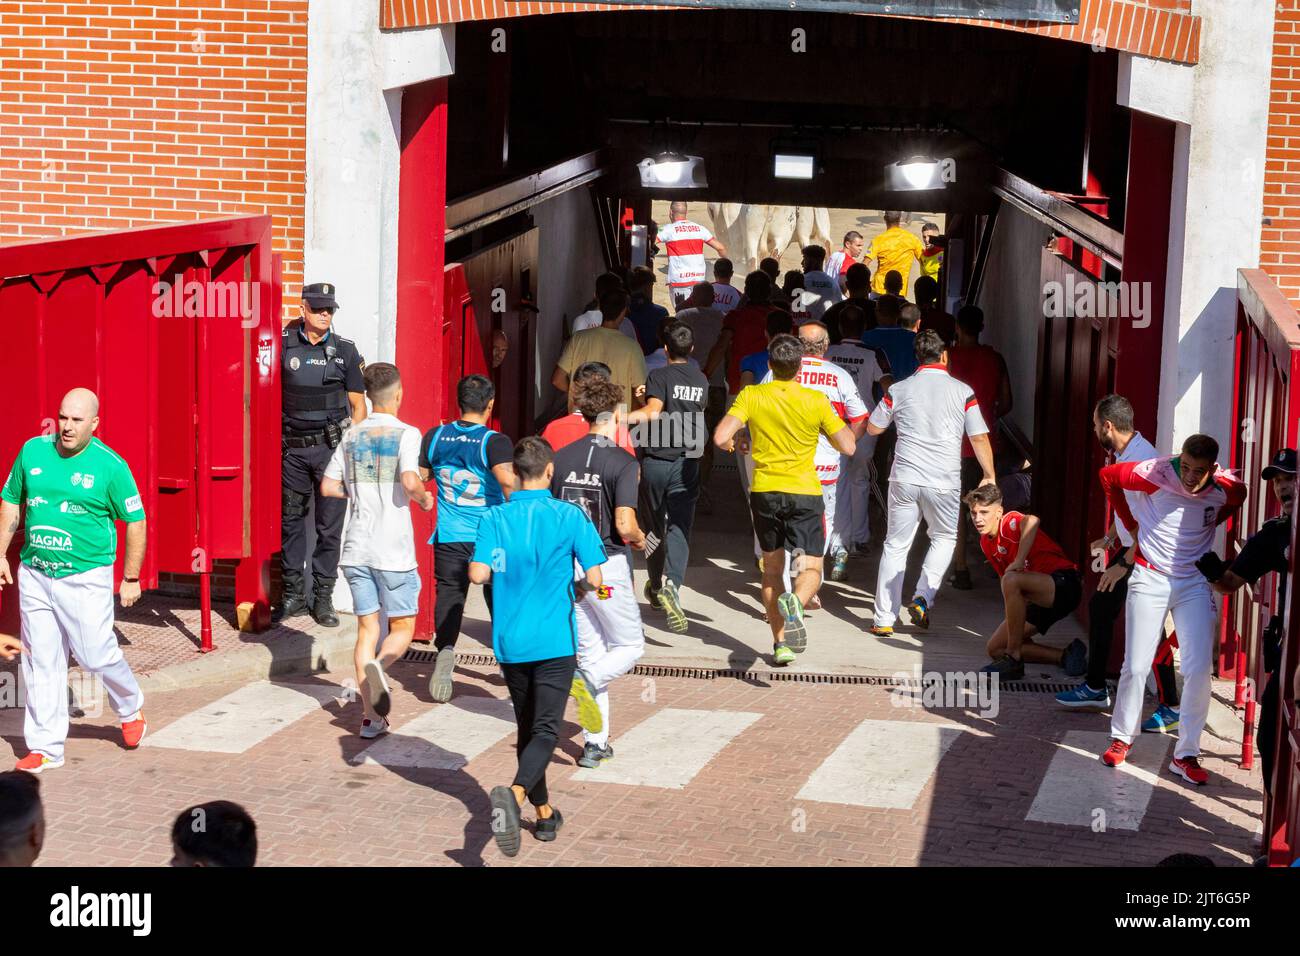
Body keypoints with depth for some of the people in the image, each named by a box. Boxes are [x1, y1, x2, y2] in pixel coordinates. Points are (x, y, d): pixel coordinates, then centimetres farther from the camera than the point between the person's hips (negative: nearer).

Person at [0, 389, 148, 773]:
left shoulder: (111, 465, -9)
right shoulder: (33, 451, 3)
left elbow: (135, 521, -2)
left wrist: (131, 579, -2)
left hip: (85, 578, -4)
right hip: (34, 575, 4)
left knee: (96, 655, -3)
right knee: (41, 662, 6)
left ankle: (131, 709, 27)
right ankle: (45, 748, 14)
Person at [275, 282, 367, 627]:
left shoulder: (345, 351, 3)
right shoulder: (284, 345, 3)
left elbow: (358, 405, 5)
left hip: (331, 447, -1)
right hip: (293, 447, 1)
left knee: (330, 526, 2)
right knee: (290, 521, 8)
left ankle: (323, 598, 10)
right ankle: (293, 594, 18)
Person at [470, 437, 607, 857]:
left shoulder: (494, 518, -2)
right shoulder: (569, 515, -6)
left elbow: (478, 574, -12)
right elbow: (594, 578, -9)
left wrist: (505, 569, 9)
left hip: (509, 642, 3)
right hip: (554, 641, -3)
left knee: (528, 729, 18)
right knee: (545, 731, -5)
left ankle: (544, 814, 29)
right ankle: (514, 793, -32)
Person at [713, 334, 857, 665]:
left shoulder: (751, 396, -5)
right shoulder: (816, 401, -6)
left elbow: (721, 437, -14)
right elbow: (847, 446, -3)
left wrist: (730, 444, 9)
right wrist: (844, 425, 17)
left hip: (764, 492, 2)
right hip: (804, 492, -2)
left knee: (772, 567, 17)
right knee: (811, 569, 2)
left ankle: (780, 643, 17)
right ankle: (795, 601, -32)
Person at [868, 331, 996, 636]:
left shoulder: (899, 390, 4)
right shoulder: (962, 391, 0)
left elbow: (873, 428, 16)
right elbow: (979, 438, 2)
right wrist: (990, 476, 14)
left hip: (904, 479, 1)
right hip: (944, 482, -1)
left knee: (896, 545, 10)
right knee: (944, 538, 21)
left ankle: (884, 619, 8)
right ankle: (922, 597, 1)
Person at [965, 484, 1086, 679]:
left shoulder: (1010, 521, -15)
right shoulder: (986, 543, 10)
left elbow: (1031, 521, -41)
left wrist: (1018, 561, -37)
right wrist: (1012, 623, 16)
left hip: (1064, 584, -10)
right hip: (1040, 601, 10)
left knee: (1011, 580, -37)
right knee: (995, 648, 3)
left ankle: (1013, 659, -26)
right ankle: (1064, 656, 5)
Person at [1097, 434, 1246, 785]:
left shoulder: (1228, 489, -11)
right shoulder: (1156, 474, -19)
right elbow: (1108, 476, -2)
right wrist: (1133, 526, 3)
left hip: (1194, 584, 2)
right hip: (1150, 579, -2)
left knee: (1198, 670, -6)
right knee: (1136, 666, -1)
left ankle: (1186, 754, 5)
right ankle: (1122, 738, 20)